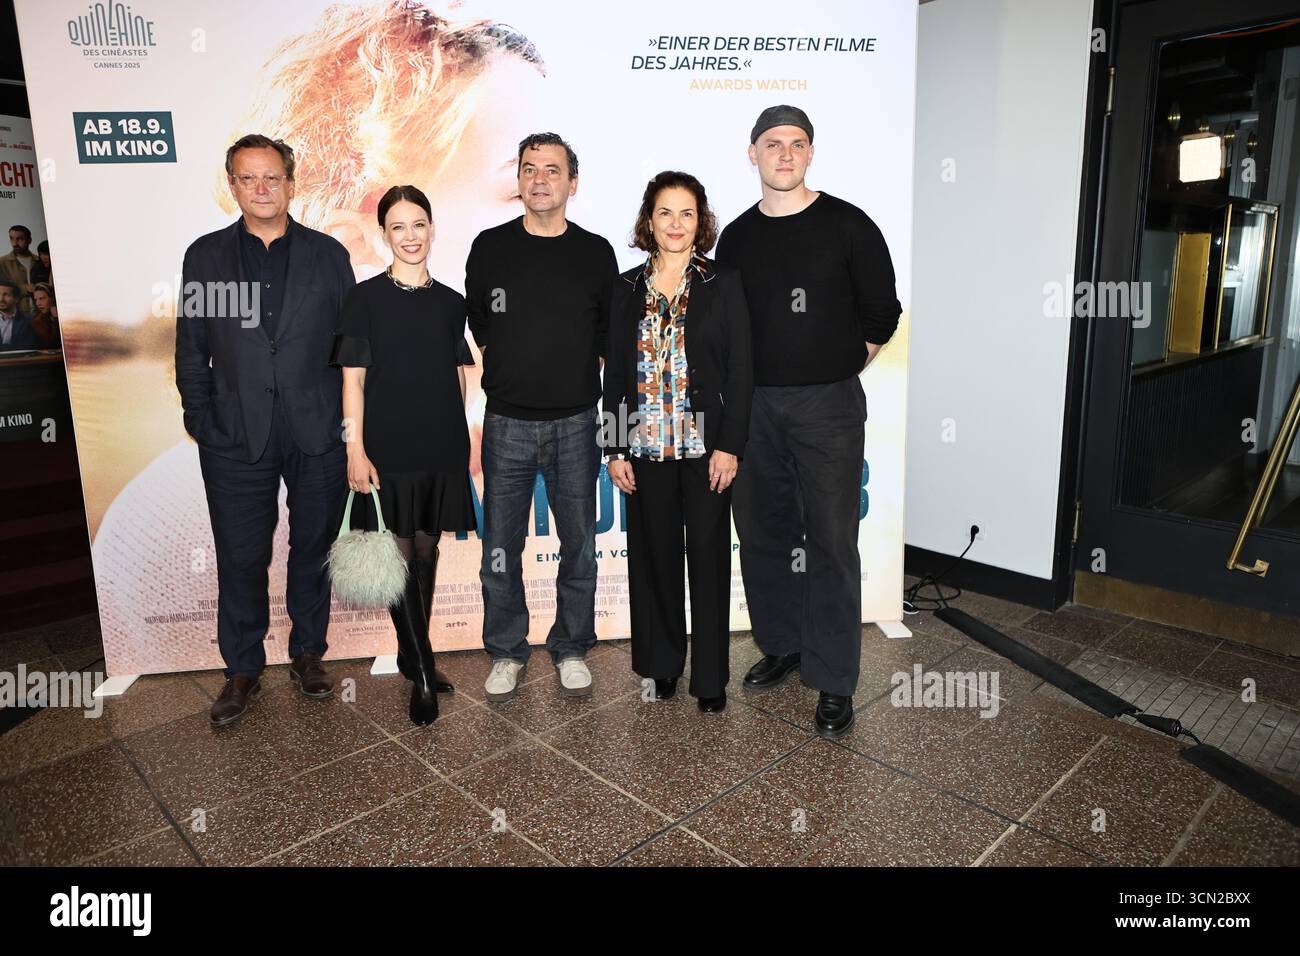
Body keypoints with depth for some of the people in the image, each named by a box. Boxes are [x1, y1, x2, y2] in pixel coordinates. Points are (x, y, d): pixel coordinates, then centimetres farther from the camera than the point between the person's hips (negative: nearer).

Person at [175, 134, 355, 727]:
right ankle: (242, 670, 24)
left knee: (313, 550, 11)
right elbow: (191, 351, 8)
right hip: (236, 439, 0)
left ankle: (307, 655, 28)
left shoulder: (328, 254, 5)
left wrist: (349, 422, -3)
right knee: (241, 559, 7)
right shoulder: (205, 255, 7)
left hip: (317, 435, 0)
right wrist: (201, 423, -1)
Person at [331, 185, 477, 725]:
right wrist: (355, 449, -11)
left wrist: (466, 442, 9)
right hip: (388, 449, -3)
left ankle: (413, 656, 27)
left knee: (427, 553, 12)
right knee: (400, 556, -1)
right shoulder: (366, 298, -1)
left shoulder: (451, 302, 9)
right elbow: (353, 378, -4)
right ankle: (422, 675, 9)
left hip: (441, 448, 4)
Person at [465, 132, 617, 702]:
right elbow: (476, 323, 15)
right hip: (506, 421, 0)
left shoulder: (596, 253, 4)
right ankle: (506, 653, 22)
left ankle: (571, 649, 25)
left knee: (579, 544, 7)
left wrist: (581, 373, 7)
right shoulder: (490, 247, 4)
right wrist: (506, 370, 13)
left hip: (575, 422, 0)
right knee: (500, 546, 5)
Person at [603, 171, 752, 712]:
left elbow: (740, 369, -3)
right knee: (654, 554, 10)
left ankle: (710, 677, 19)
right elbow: (614, 372, 7)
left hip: (706, 446, -2)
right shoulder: (628, 288, 8)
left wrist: (730, 446, -10)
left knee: (708, 557, 5)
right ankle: (663, 662, 28)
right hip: (646, 446, 2)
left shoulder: (723, 283, 1)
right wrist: (614, 449, 2)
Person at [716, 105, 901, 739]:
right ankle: (781, 646, 29)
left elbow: (881, 314, 4)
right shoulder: (736, 237, 10)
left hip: (828, 407, -4)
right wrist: (751, 380, 9)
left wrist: (835, 371, 6)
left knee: (831, 544, -3)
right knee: (762, 533, 11)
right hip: (752, 404, 4)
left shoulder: (847, 226, 0)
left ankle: (834, 683, 7)